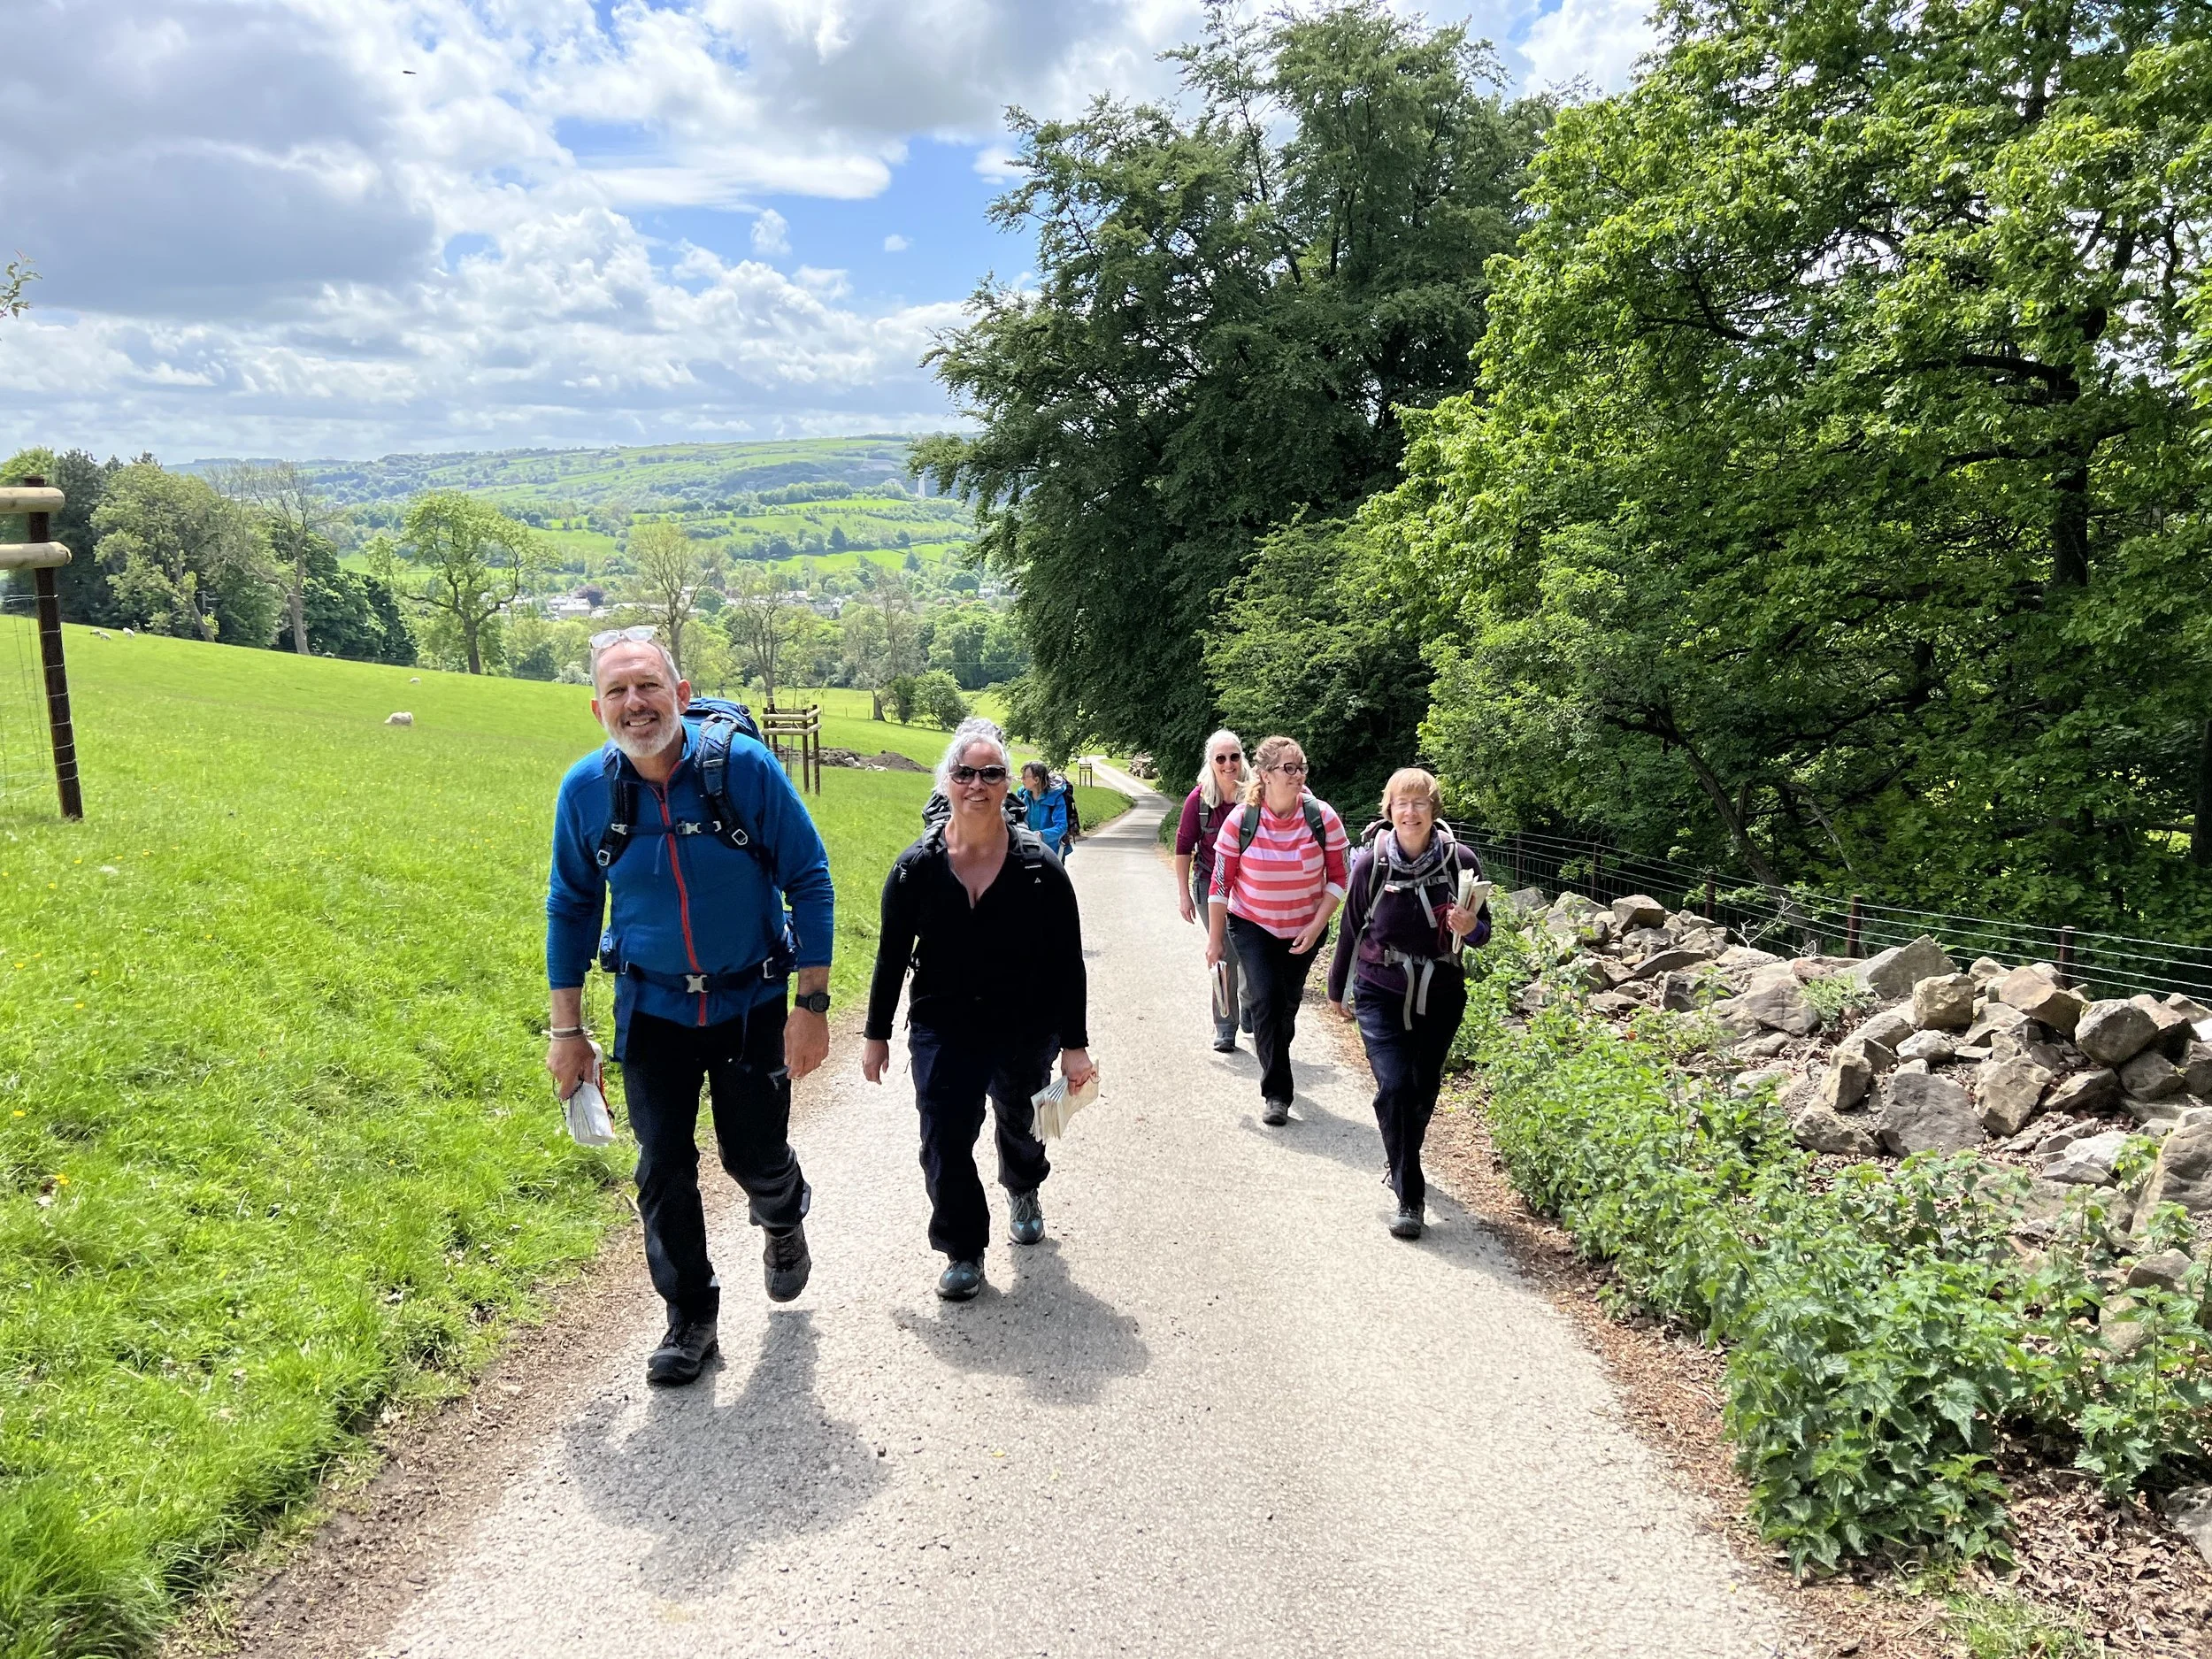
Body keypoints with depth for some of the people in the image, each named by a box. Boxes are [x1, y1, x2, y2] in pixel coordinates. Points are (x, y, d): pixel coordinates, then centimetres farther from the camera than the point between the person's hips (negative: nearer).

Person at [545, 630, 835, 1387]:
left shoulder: (744, 767, -18)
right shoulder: (585, 790, -9)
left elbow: (810, 882, -11)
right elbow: (571, 907, 4)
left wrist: (813, 1004, -14)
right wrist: (566, 1029, 4)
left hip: (754, 1003, -2)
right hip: (653, 1007, 2)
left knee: (755, 1154, 7)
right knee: (663, 1168, 3)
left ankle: (784, 1223, 44)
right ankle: (690, 1317, 23)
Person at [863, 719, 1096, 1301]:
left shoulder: (1040, 866, -10)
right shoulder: (916, 867, -6)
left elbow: (1068, 962, -6)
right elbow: (891, 956, 3)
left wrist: (1075, 1044, -7)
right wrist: (876, 1035, 6)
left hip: (1025, 1033, 0)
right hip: (942, 1033, 0)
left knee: (1019, 1125, 22)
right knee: (944, 1144, -9)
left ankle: (1024, 1191, 56)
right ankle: (963, 1251, 13)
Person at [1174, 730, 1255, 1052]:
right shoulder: (1199, 799, -6)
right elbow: (1184, 847, 1)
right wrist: (1184, 894, 1)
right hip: (1211, 884, -1)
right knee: (1226, 956, -2)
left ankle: (1249, 1013, 32)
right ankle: (1225, 1028, 10)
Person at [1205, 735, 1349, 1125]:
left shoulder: (1322, 817, -14)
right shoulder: (1241, 820, -17)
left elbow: (1337, 879, -7)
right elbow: (1221, 883, -9)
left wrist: (1316, 927, -15)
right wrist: (1215, 938, -5)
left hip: (1304, 929, 2)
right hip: (1252, 927, -2)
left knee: (1288, 1003, 13)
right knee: (1267, 999, -15)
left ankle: (1272, 1062, 41)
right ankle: (1276, 1092, -7)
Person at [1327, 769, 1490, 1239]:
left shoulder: (1460, 859, -11)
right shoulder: (1372, 862, -11)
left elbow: (1482, 930, 1)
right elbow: (1351, 929, 3)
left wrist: (1470, 928, -23)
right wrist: (1336, 988, 13)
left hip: (1441, 996, 2)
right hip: (1381, 994, -2)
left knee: (1424, 1089, 15)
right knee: (1394, 1086, -15)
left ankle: (1401, 1160, 45)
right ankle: (1409, 1198, -4)